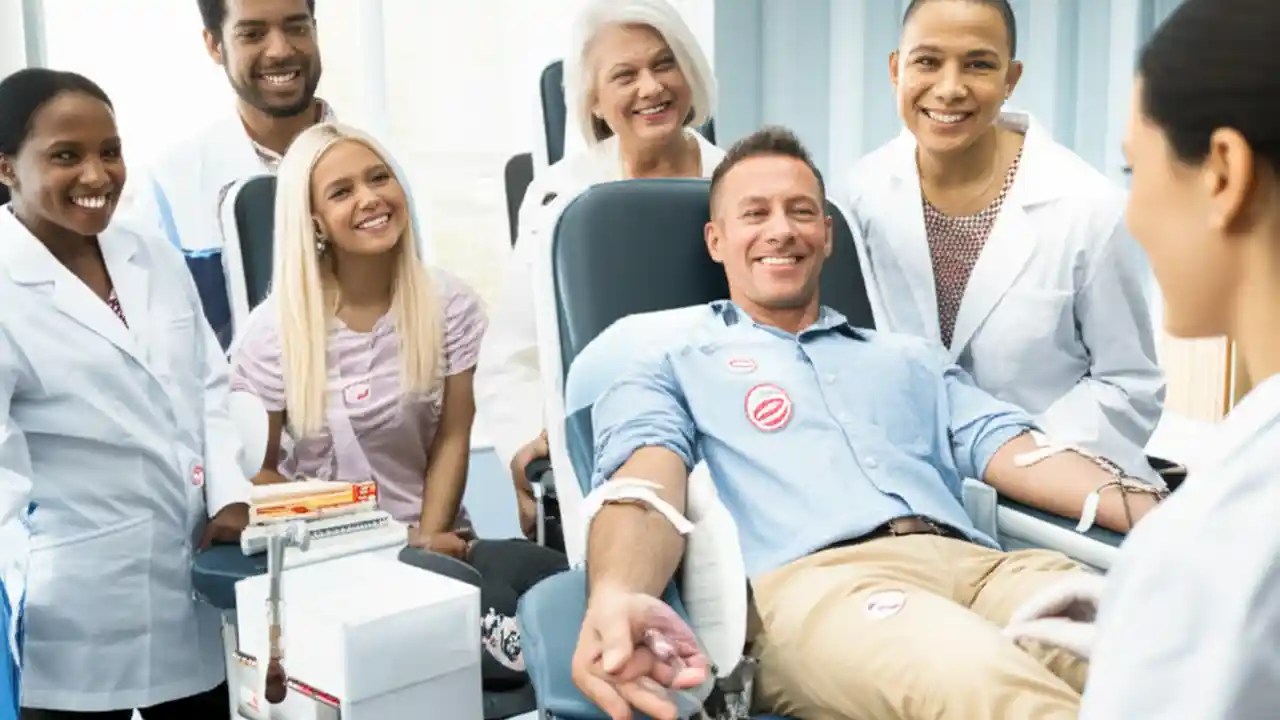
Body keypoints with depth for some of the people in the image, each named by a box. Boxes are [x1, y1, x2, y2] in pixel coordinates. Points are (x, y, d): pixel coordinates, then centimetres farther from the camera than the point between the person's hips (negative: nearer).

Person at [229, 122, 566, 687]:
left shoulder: (450, 305, 2)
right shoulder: (275, 331, -6)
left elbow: (451, 440, 2)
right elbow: (255, 470, -1)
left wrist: (427, 541, -11)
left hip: (436, 536, 4)